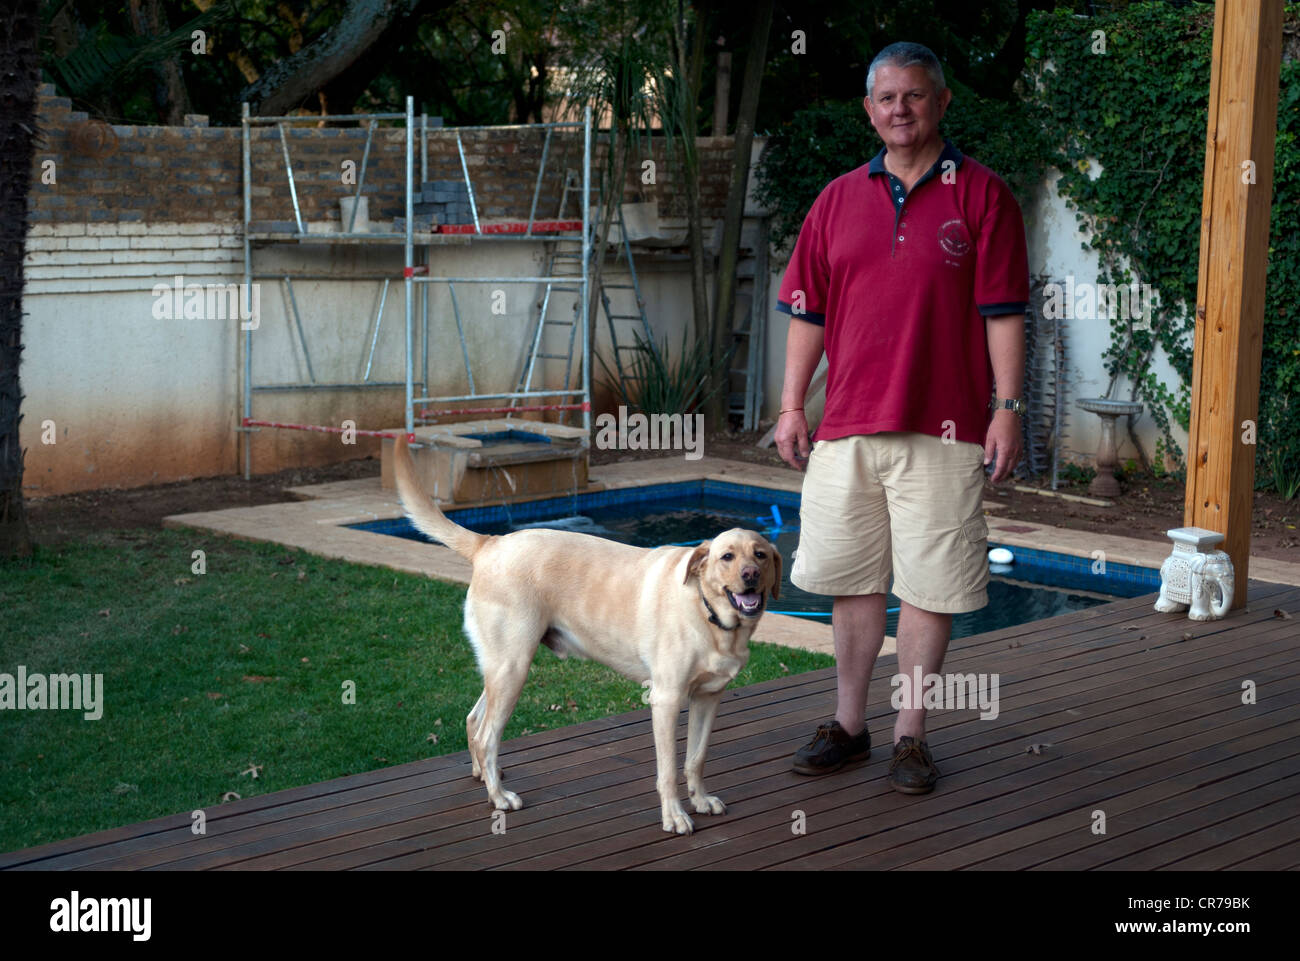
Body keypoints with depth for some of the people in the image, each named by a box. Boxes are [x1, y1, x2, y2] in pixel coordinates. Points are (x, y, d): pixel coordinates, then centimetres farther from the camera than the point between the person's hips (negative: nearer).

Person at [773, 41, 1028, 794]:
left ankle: (912, 735, 13)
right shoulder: (839, 200, 11)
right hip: (847, 427, 4)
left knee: (929, 587, 1)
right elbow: (808, 311, 13)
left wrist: (1008, 407, -9)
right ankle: (849, 726, 22)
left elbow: (1004, 313, -3)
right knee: (852, 582, 10)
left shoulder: (981, 195, 0)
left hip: (943, 430, -4)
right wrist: (792, 406, 7)